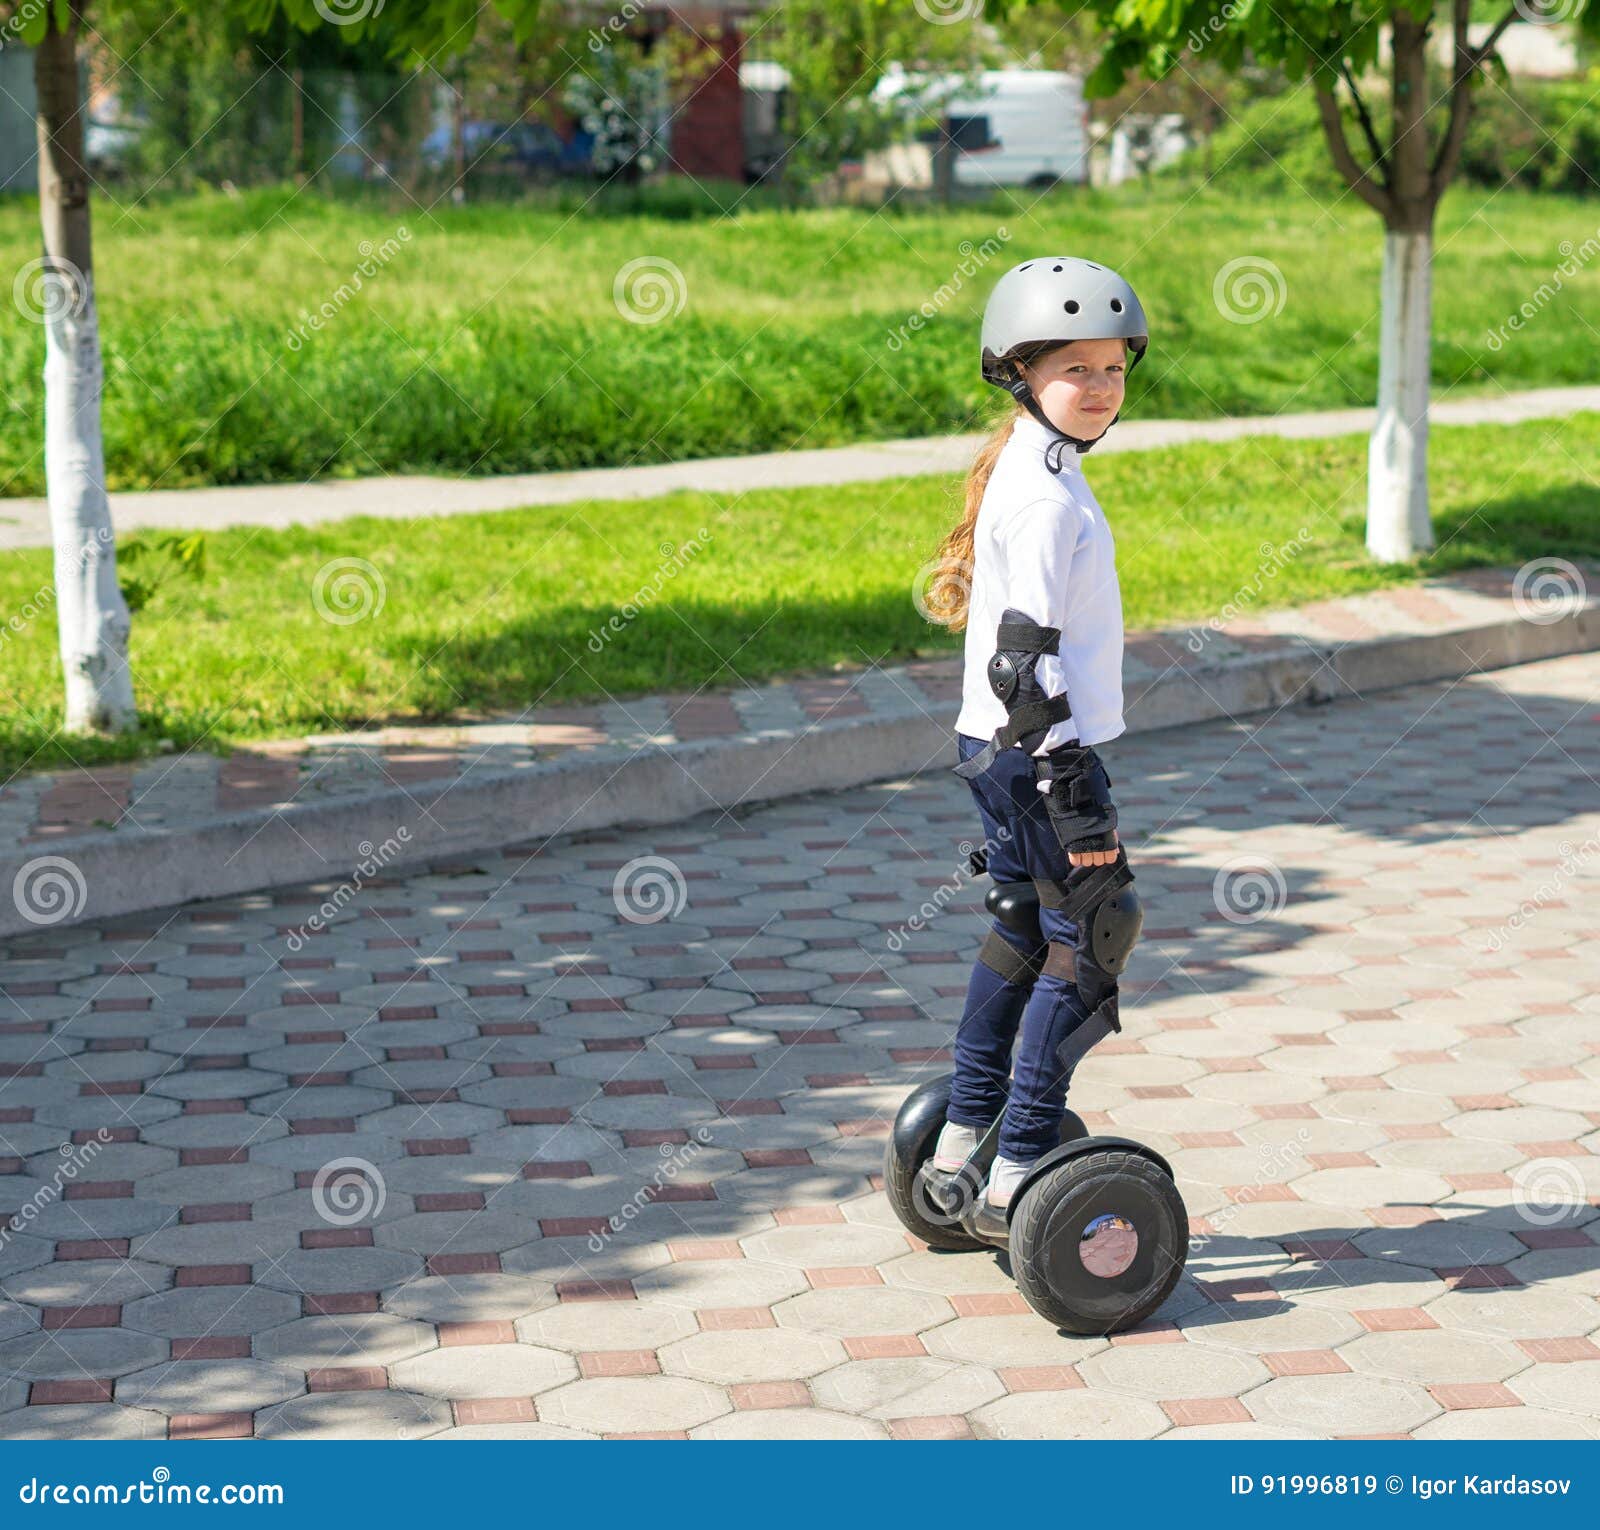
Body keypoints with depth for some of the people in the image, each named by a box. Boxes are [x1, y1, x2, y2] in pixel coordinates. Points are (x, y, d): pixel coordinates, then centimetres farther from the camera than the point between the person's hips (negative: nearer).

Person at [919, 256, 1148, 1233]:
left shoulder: (1024, 472, 12)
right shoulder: (1047, 498, -18)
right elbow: (1027, 656, -22)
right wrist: (1075, 794, -22)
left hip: (996, 749, 10)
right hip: (1038, 753, -10)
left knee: (1023, 932, 18)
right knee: (1089, 938, -3)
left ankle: (964, 1138, 28)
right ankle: (1019, 1172, 0)